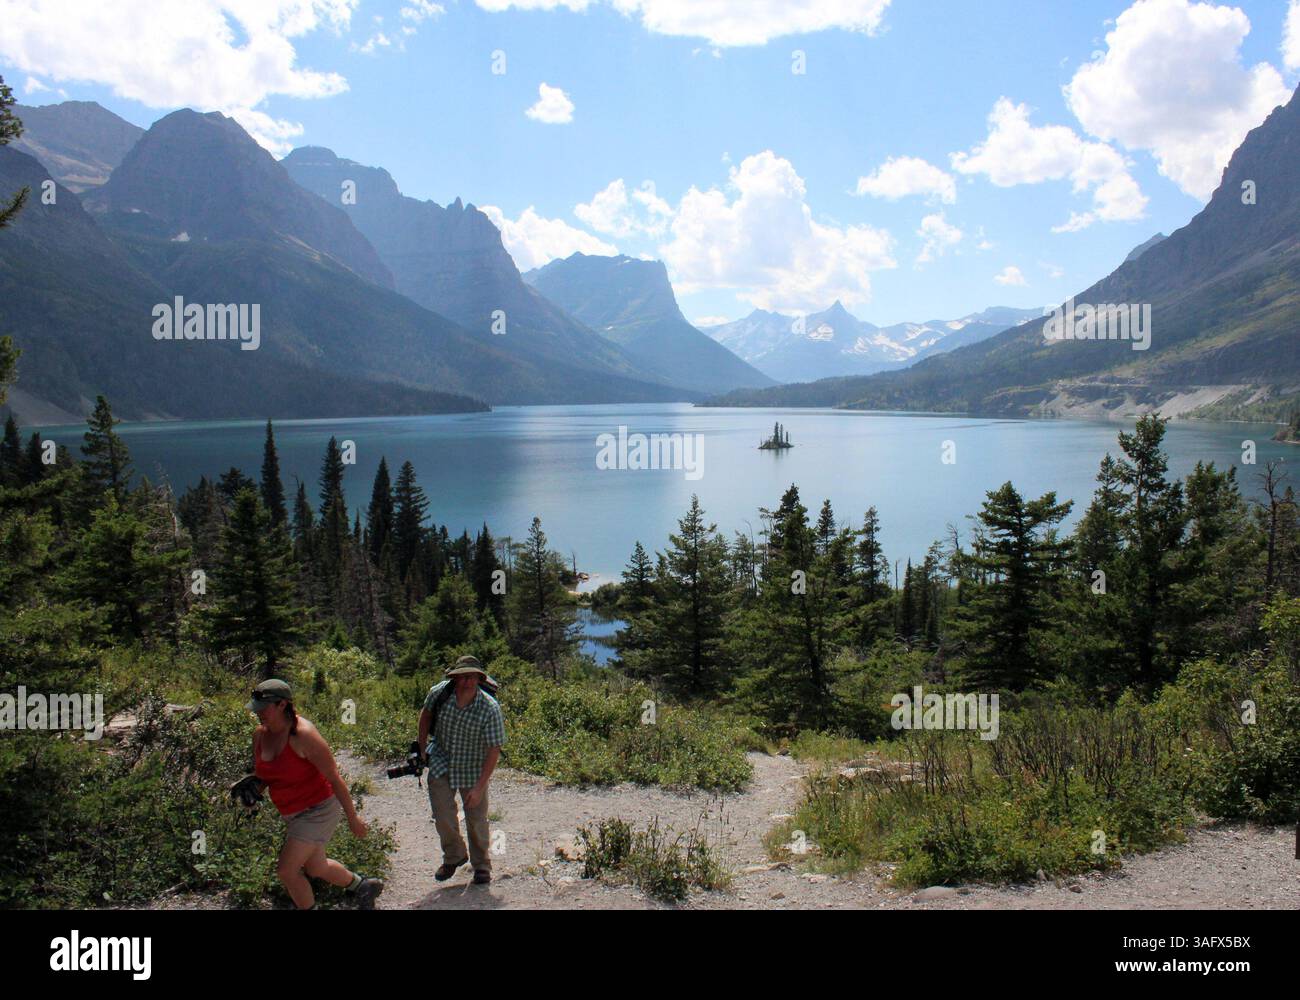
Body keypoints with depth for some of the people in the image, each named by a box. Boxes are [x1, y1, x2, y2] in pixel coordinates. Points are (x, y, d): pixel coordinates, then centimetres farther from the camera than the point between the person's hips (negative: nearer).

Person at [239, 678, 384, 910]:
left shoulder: (303, 735, -26)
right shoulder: (260, 735, -3)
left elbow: (334, 778, -20)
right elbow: (261, 774, 12)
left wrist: (352, 818, -14)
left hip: (319, 808, -9)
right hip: (293, 813, 9)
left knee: (286, 870, -12)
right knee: (315, 868, 23)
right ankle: (363, 886, 47)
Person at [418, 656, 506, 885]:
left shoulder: (489, 708, -25)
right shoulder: (439, 693, -17)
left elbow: (494, 750, -20)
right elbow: (426, 713, 7)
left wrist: (479, 787, -22)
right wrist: (423, 746, 11)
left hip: (473, 769, -2)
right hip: (441, 763, 2)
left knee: (476, 819, 4)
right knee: (443, 815, -2)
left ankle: (481, 864, 28)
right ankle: (454, 856, 26)